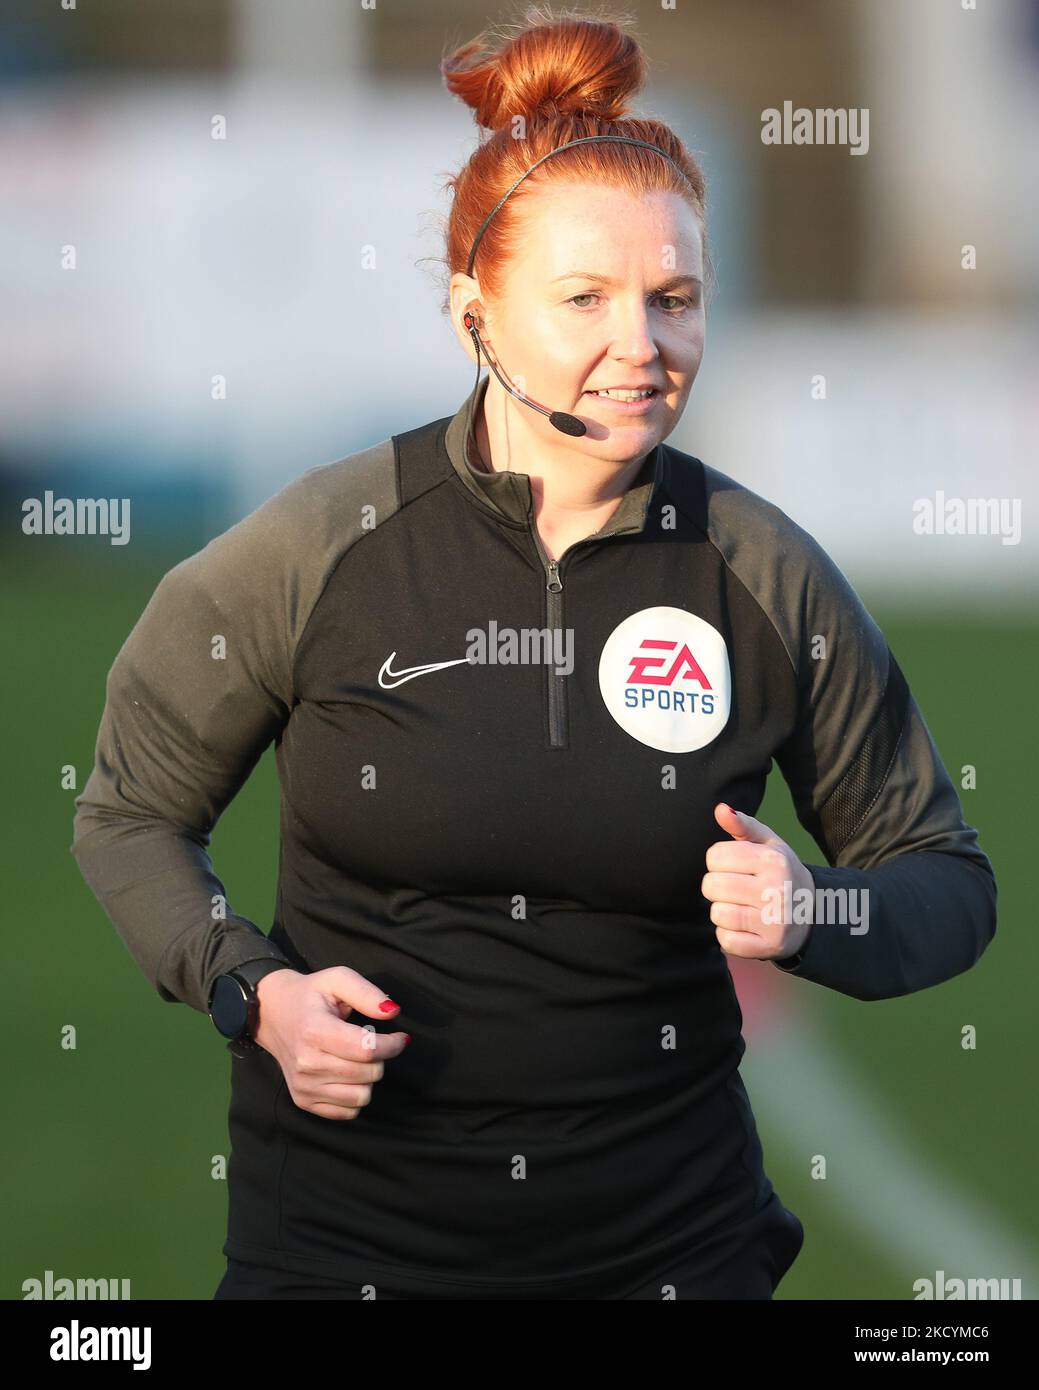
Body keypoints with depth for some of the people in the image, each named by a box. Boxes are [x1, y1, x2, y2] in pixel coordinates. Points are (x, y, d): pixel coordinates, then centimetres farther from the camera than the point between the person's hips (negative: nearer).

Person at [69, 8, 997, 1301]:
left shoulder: (770, 577, -3)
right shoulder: (320, 549, -8)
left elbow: (949, 883, 7)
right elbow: (129, 815, 6)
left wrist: (811, 914, -14)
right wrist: (254, 992, -11)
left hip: (671, 1235, 1)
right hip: (344, 1230, -1)